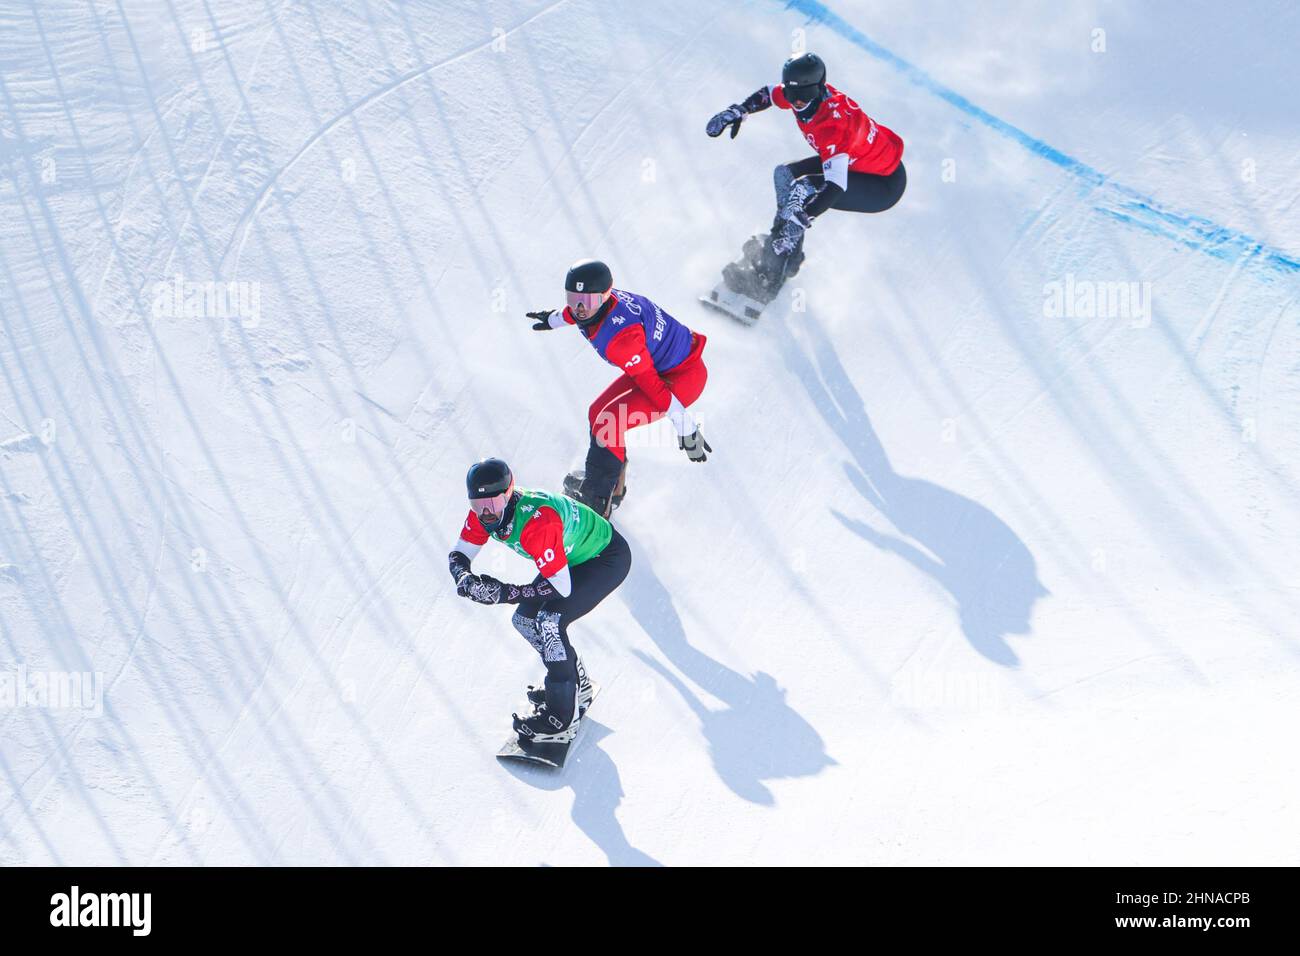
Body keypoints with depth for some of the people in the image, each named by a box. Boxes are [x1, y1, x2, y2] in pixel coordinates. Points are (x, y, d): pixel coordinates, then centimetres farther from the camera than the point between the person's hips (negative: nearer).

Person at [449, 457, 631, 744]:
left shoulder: (536, 521, -39)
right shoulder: (483, 515, -15)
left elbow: (561, 588, -36)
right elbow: (458, 554, -4)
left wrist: (504, 593, -39)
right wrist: (465, 578, -28)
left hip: (607, 557, -9)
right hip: (571, 559, 9)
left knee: (550, 621, -24)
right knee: (524, 620, 6)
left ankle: (562, 718, -13)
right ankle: (577, 684, 27)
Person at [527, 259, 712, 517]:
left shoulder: (619, 337, -36)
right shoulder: (599, 300, -10)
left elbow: (651, 383, -30)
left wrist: (686, 427, -24)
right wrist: (556, 318, 36)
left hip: (684, 377, -10)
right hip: (654, 364, 10)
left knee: (608, 422, -19)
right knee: (598, 412, 9)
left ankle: (594, 503, -9)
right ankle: (613, 488, 25)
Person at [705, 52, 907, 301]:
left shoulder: (833, 125, -37)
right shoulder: (809, 95, -12)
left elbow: (836, 187, -44)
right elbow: (768, 94, 10)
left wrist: (801, 220, -53)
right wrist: (738, 111, -1)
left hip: (886, 184, -10)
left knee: (803, 190, -27)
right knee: (785, 174, 9)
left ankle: (769, 277, -24)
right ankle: (789, 255, 15)